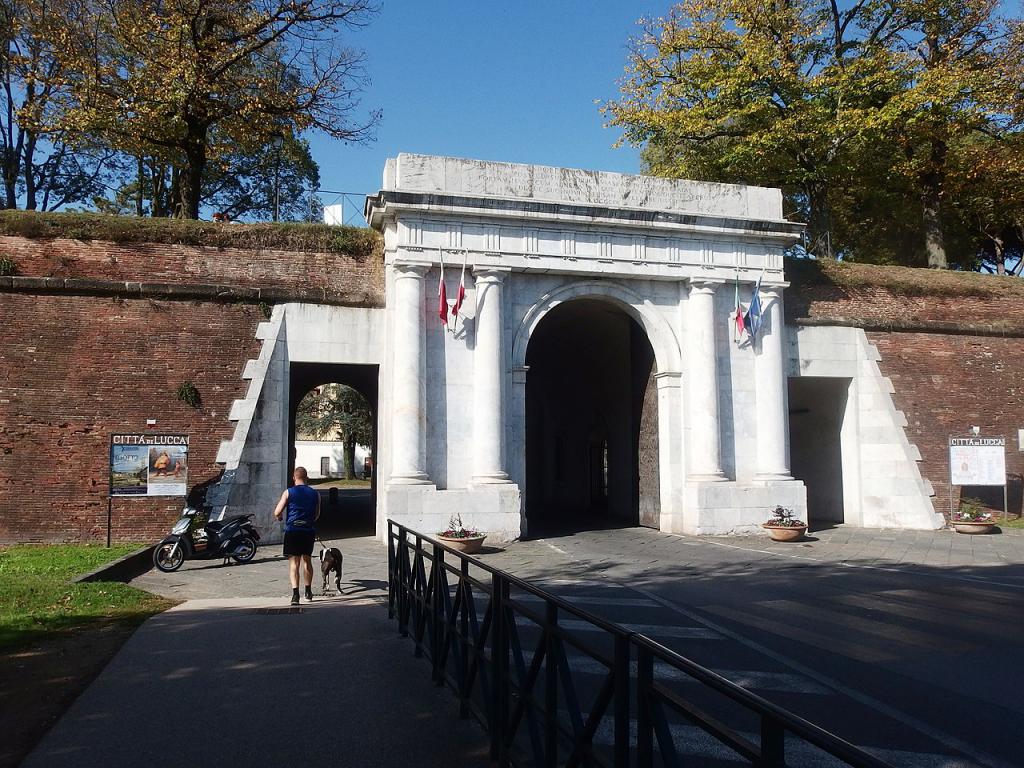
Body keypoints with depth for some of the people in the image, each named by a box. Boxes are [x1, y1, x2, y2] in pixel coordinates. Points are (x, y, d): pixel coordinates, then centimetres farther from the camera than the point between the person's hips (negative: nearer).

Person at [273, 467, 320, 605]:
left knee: (294, 562, -2)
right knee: (307, 561, 18)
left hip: (292, 531, -3)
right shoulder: (315, 493, 4)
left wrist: (280, 517, 16)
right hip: (309, 531, 3)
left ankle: (295, 594, -16)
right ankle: (308, 592, 29)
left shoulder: (289, 492, -5)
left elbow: (277, 512, -7)